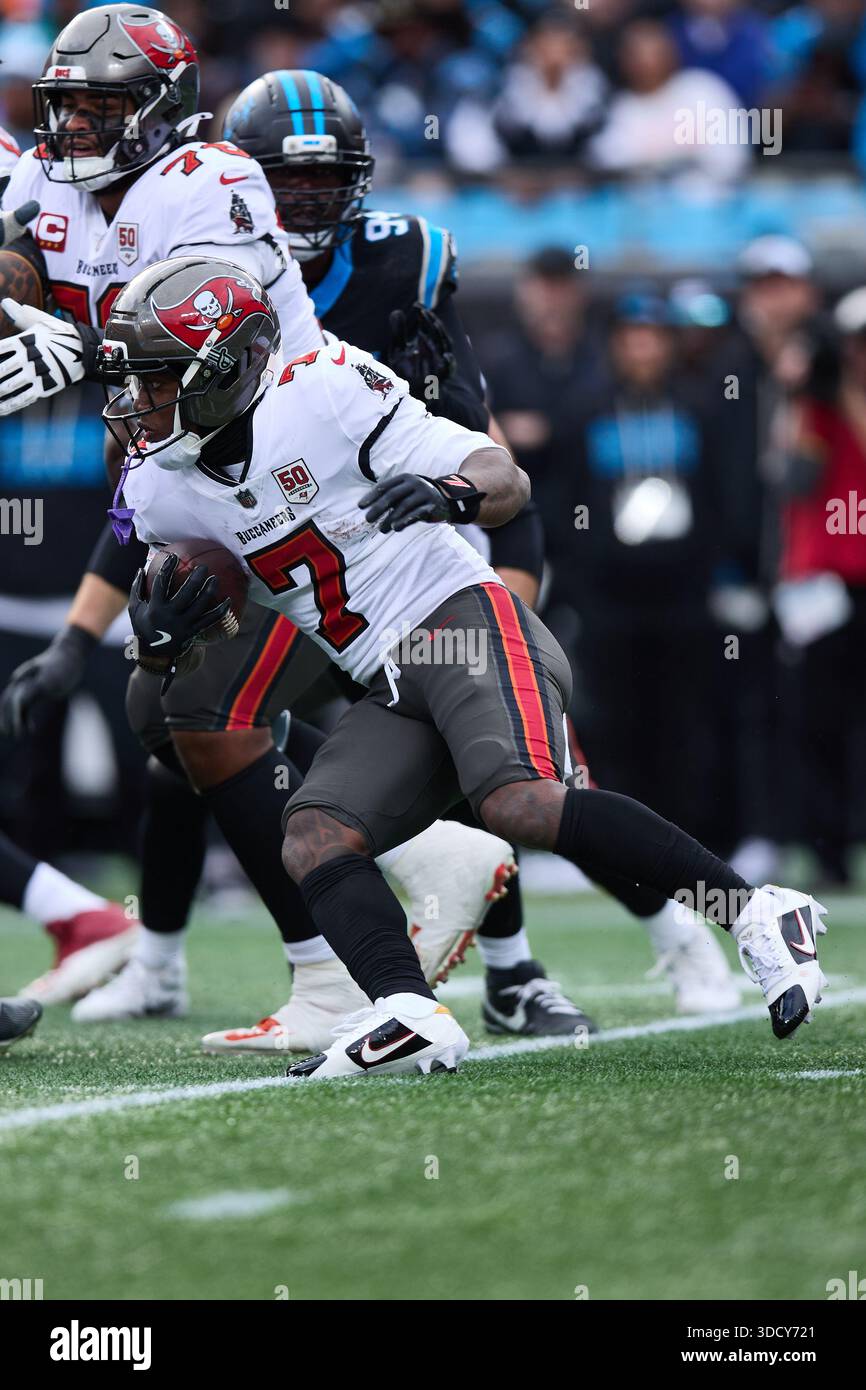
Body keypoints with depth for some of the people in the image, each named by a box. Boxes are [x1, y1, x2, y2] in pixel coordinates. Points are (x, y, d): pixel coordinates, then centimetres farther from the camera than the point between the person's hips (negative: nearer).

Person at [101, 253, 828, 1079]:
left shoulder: (324, 394, -8)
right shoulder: (159, 495, 11)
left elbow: (507, 481, -6)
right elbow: (178, 665, 23)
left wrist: (451, 491, -28)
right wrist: (158, 641, -1)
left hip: (460, 618, -7)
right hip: (392, 693, 7)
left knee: (518, 802, -30)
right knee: (313, 840, -15)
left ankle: (756, 914, -26)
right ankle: (410, 1014, -32)